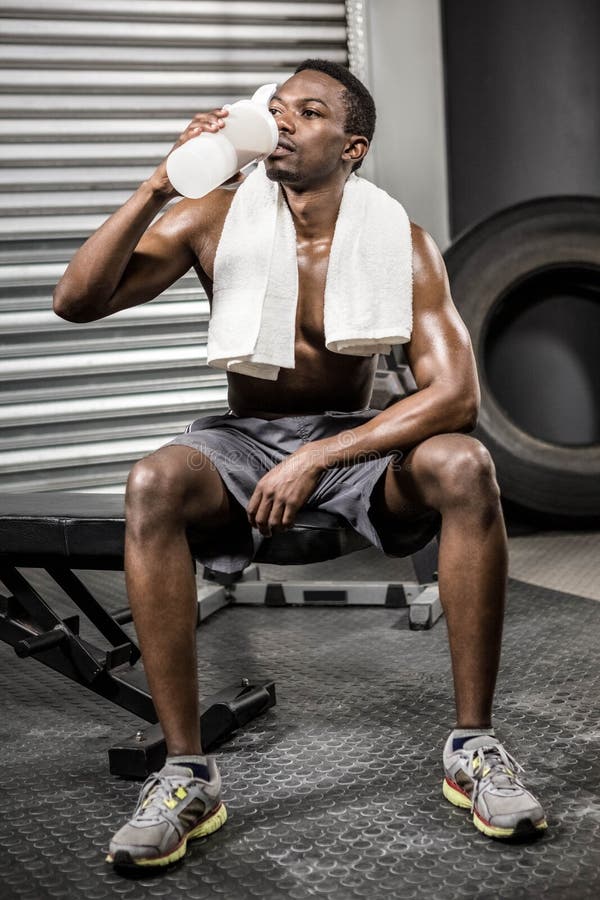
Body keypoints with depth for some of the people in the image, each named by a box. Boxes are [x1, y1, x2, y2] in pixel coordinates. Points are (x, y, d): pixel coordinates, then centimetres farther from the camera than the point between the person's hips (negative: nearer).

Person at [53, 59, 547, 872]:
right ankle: (187, 773, -26)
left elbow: (456, 394, -20)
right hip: (242, 440, 1)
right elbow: (76, 302, -14)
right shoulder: (213, 220, -6)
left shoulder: (399, 247, -10)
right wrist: (160, 186, -26)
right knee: (152, 484, -33)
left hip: (356, 443, 0)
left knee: (465, 467, -31)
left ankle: (473, 747, -18)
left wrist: (319, 458, -29)